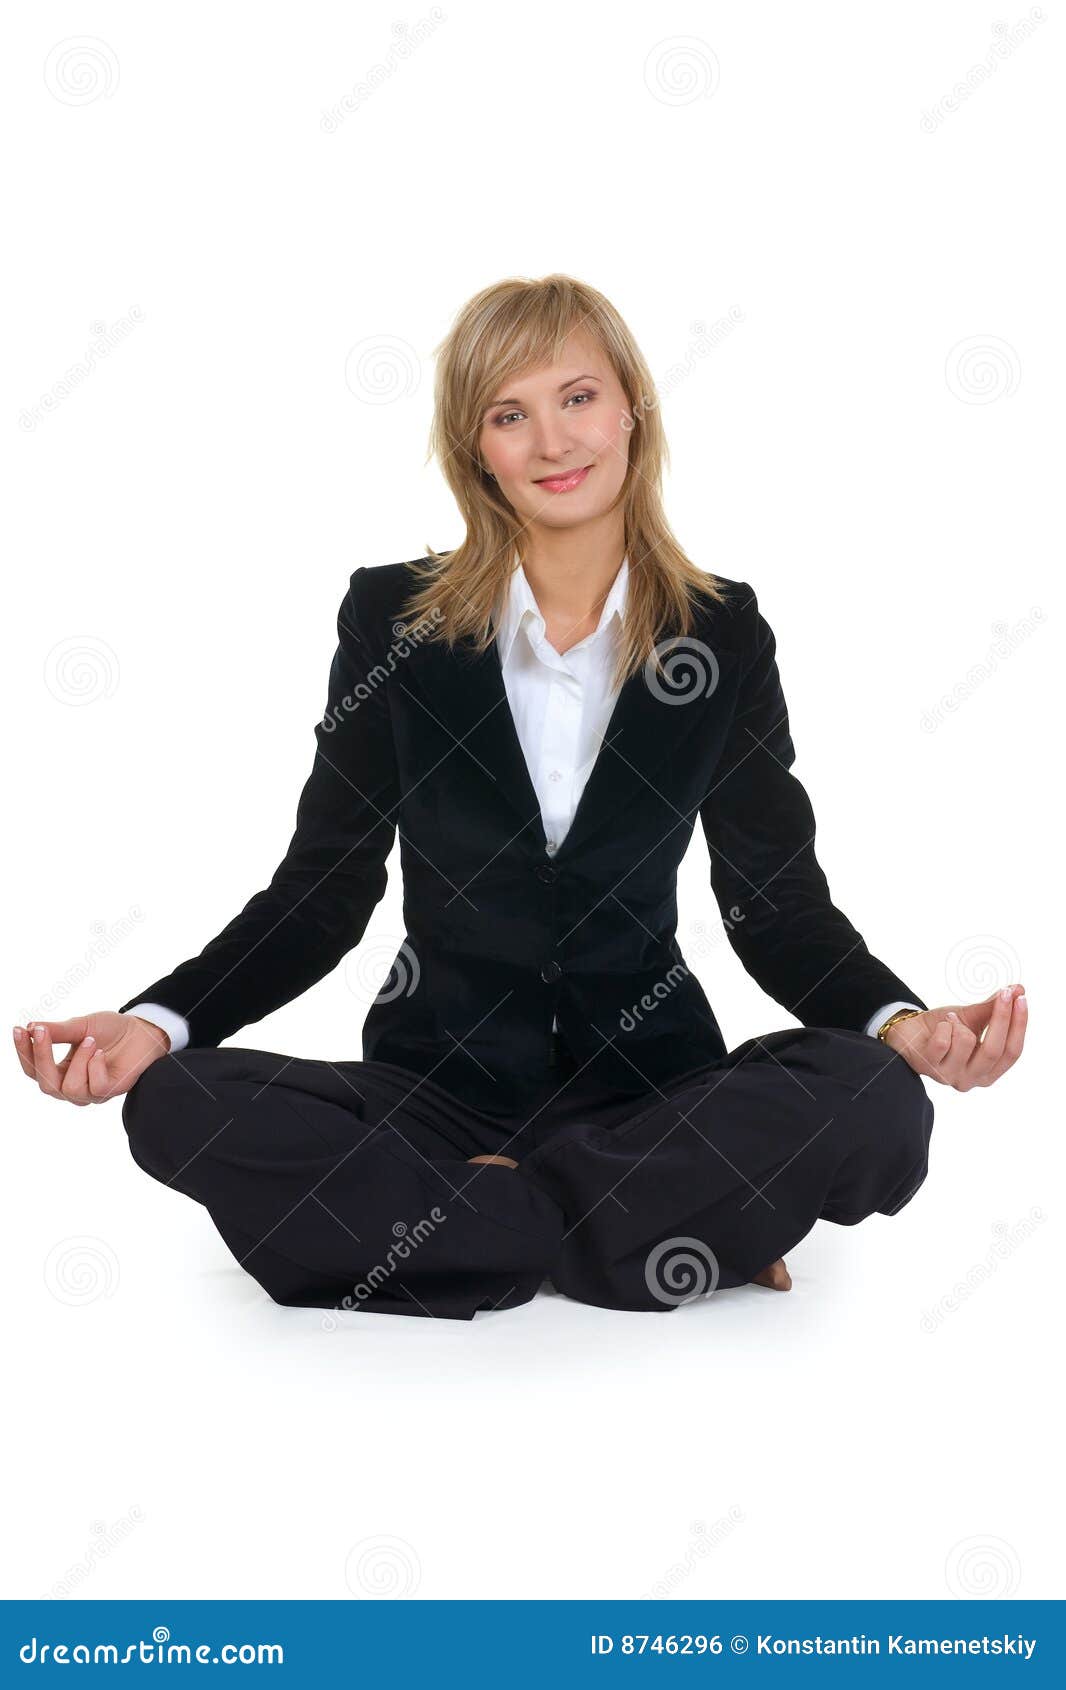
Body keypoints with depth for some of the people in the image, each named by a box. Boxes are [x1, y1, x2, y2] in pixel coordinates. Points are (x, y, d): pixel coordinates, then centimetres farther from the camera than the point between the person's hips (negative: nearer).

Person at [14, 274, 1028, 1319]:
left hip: (647, 1077, 0)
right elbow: (322, 891, 2)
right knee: (177, 1105, -27)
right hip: (436, 1073, 1)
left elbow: (779, 903, 2)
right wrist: (156, 1022, -15)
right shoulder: (393, 618, 0)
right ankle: (658, 1237, -20)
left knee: (874, 1103, -29)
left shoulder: (722, 634, 2)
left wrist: (902, 1023, -19)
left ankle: (456, 1221, -17)